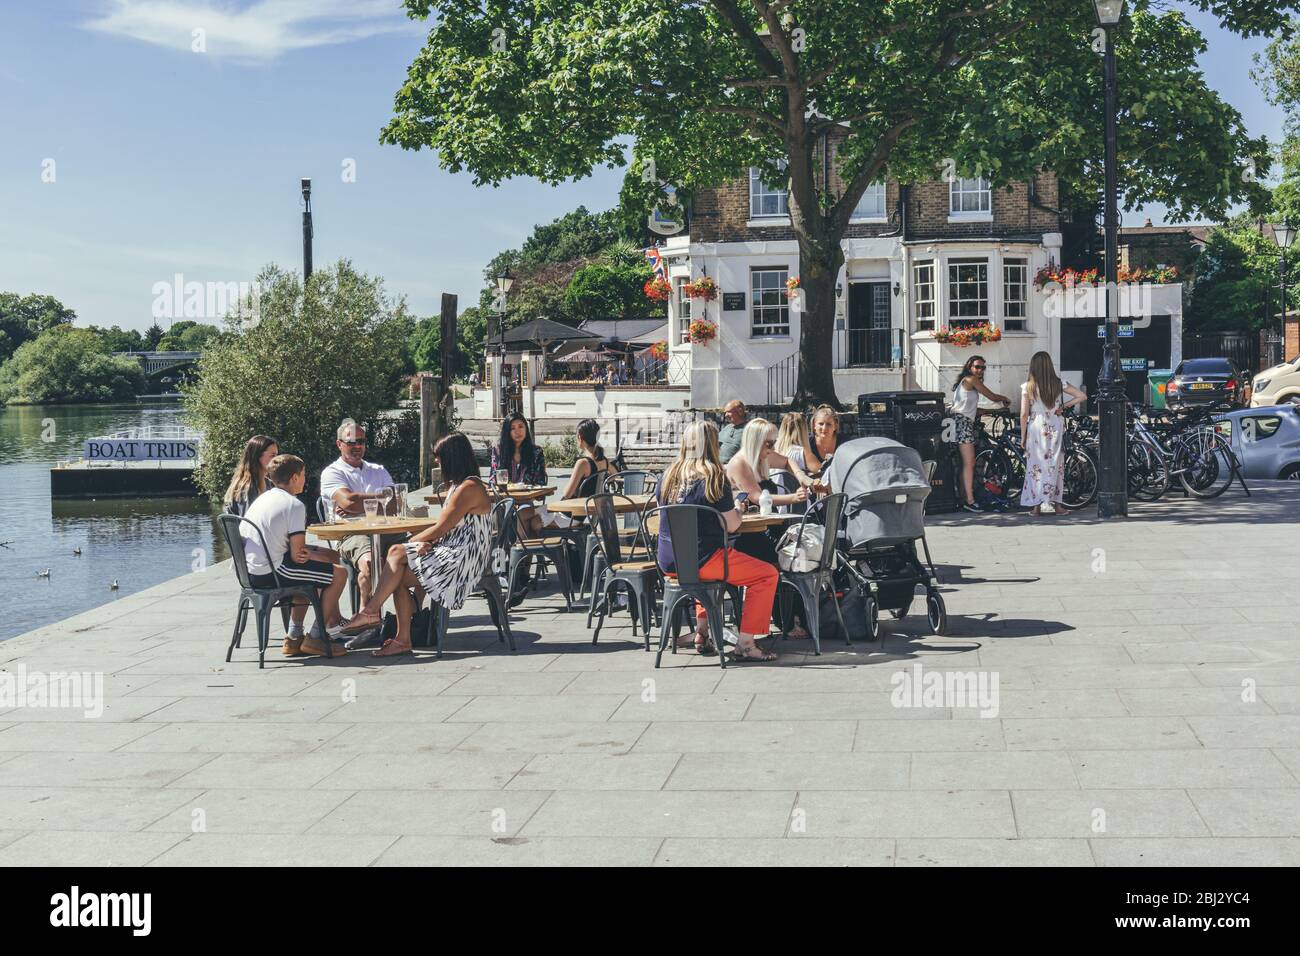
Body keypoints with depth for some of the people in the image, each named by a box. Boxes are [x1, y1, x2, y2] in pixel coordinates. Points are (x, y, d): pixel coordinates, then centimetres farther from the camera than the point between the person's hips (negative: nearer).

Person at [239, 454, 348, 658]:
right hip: (270, 573, -9)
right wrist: (311, 554, 8)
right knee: (339, 572, 0)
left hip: (249, 572, 9)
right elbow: (297, 555, -14)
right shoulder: (294, 505, -11)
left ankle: (294, 637, 30)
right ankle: (315, 638, 7)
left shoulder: (261, 499, 16)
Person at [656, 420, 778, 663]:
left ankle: (701, 632, 32)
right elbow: (731, 526, -11)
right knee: (768, 575, 4)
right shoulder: (713, 477, -12)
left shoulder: (669, 476, 6)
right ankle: (745, 644, -1)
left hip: (669, 564, 7)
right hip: (702, 560, -7)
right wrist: (737, 510, 12)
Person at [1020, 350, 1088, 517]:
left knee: (1035, 466, 4)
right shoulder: (1059, 384, 0)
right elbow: (1082, 396, 1)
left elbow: (1024, 414, -6)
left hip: (1035, 428, -2)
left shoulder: (1028, 387, -6)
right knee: (1055, 465, 11)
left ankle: (1036, 505, 3)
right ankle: (1057, 504, 14)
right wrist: (1064, 406, 7)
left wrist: (1023, 437, 2)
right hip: (1055, 427, 2)